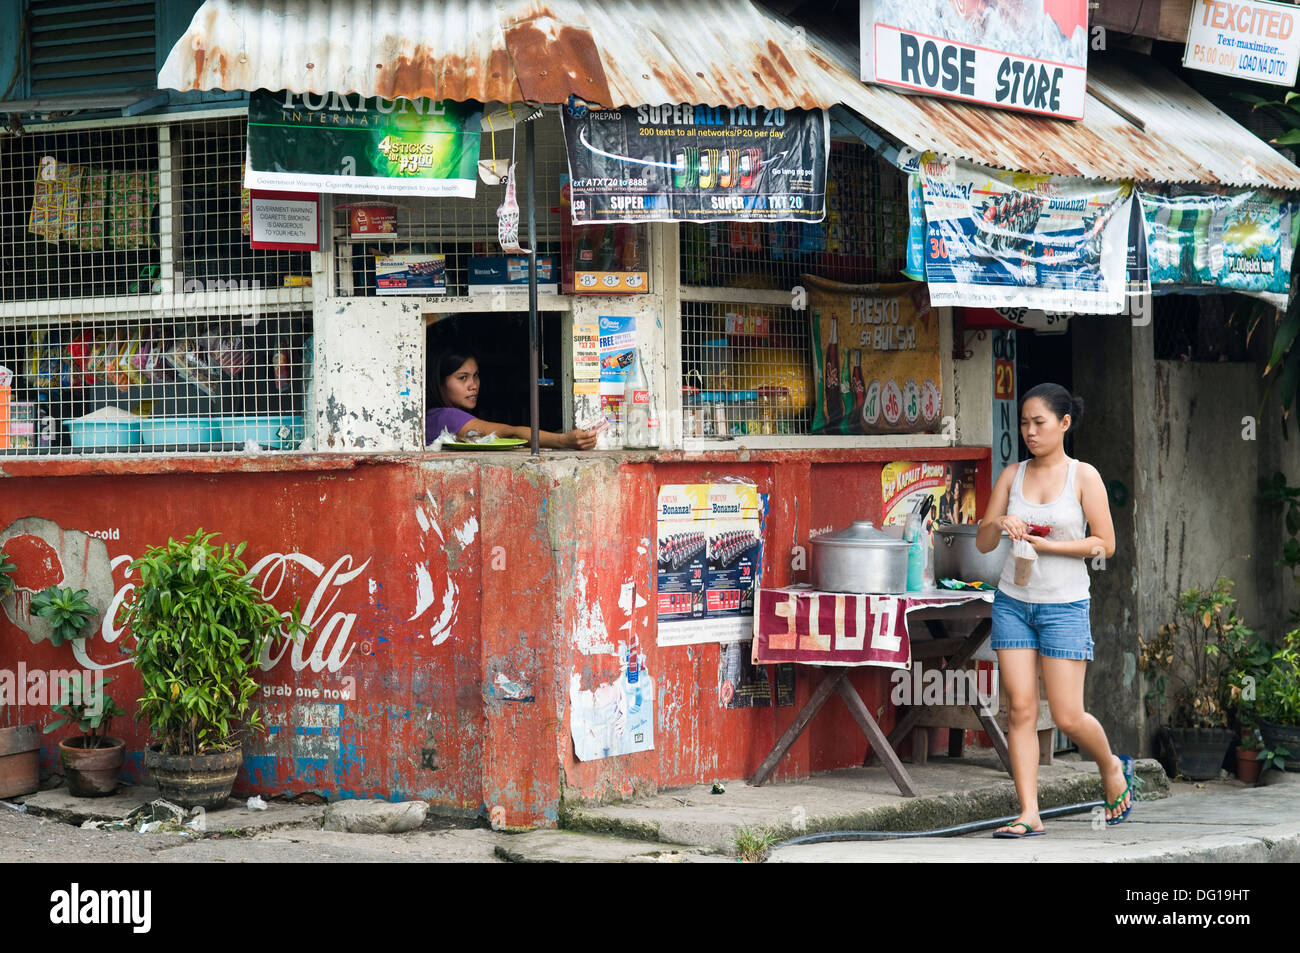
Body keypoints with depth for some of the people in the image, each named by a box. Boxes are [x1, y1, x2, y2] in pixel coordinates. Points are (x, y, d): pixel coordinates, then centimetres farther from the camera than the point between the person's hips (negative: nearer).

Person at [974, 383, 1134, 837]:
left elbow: (1104, 544, -6)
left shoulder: (1083, 476, -3)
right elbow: (982, 543, 8)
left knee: (1068, 716, -4)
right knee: (1020, 709, -3)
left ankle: (1112, 766, 27)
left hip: (1065, 605, -3)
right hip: (1013, 602, 3)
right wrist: (1000, 524, -14)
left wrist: (1046, 545, -14)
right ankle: (1029, 813, -1)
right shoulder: (1012, 475, 7)